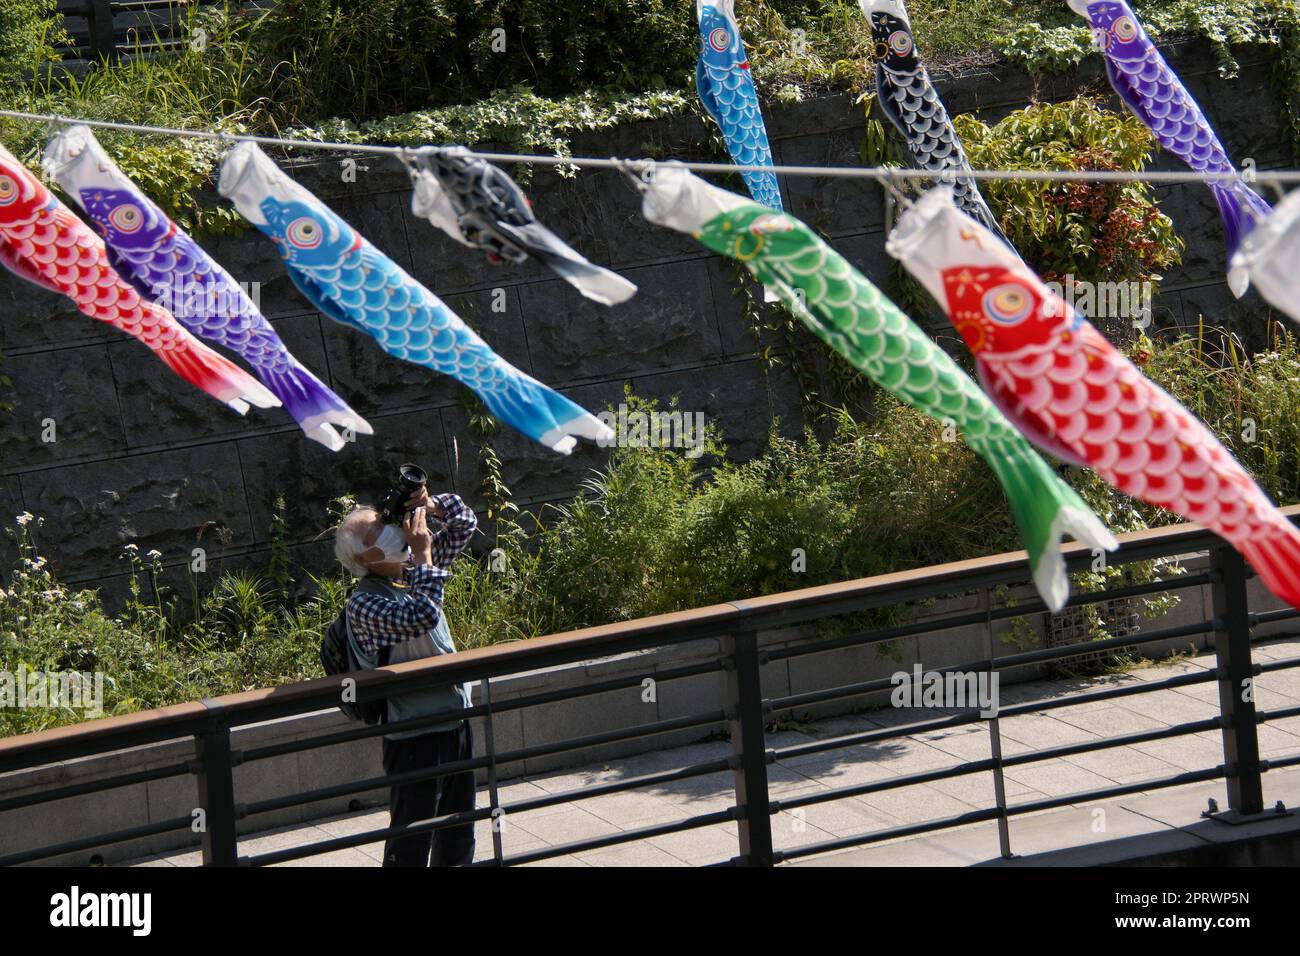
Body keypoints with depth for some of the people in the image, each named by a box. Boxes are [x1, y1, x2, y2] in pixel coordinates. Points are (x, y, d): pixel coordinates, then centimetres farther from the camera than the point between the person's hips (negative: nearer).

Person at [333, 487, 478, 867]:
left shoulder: (413, 572, 5)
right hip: (414, 738, -8)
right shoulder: (363, 605, -19)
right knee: (410, 848, 0)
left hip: (456, 722, 8)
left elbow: (465, 523, 14)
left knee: (458, 840, 19)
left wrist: (432, 505, -7)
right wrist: (422, 554, -25)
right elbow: (422, 616, -36)